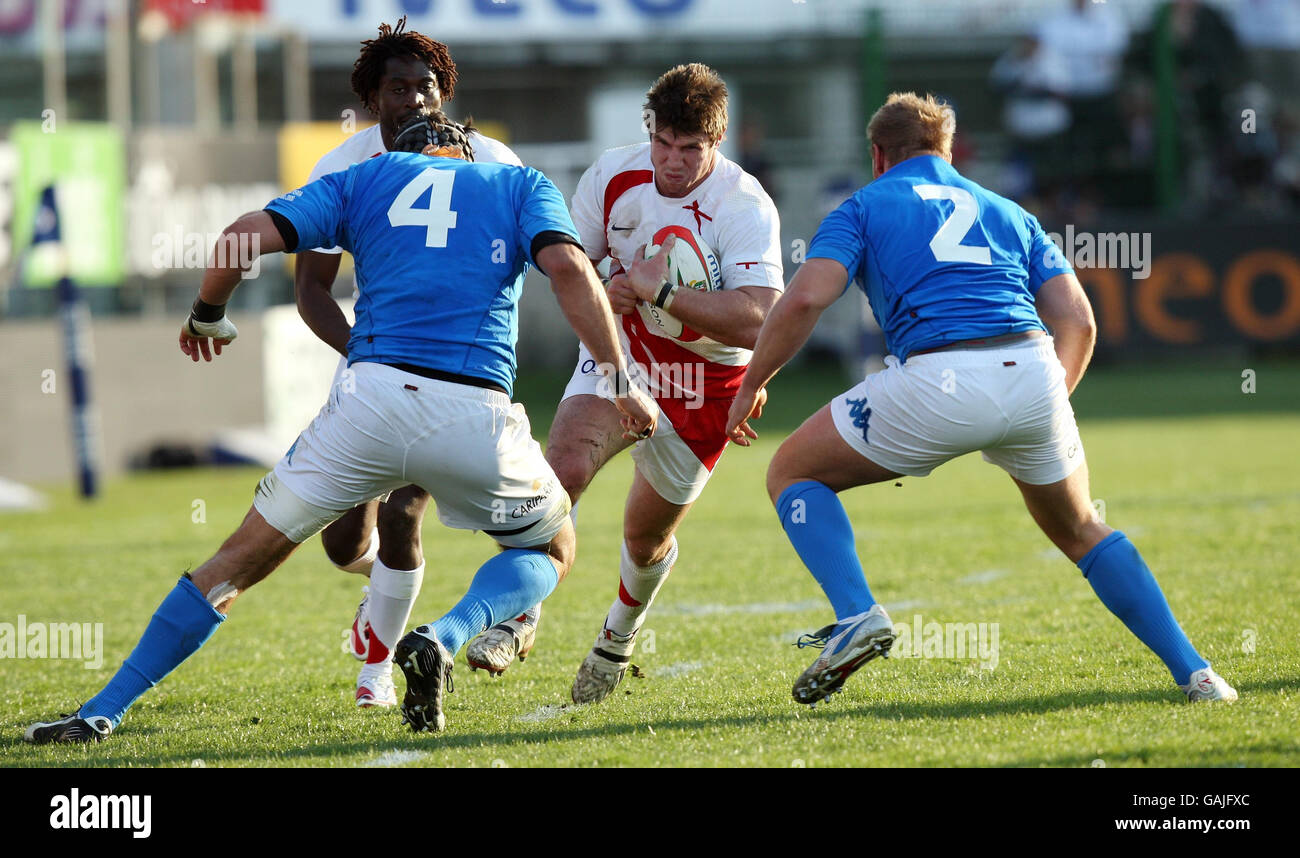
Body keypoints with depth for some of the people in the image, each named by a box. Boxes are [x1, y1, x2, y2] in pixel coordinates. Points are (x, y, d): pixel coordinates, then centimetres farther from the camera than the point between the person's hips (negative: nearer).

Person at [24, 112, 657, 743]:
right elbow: (568, 267, 0)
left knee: (246, 555, 12)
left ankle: (102, 712, 6)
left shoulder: (365, 177, 22)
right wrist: (622, 383, 2)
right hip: (475, 410, -1)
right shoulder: (522, 184, 21)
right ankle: (445, 638, -6)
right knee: (551, 552, 24)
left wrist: (207, 316, 27)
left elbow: (246, 238, 9)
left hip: (373, 397, 1)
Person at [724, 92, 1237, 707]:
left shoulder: (864, 207, 18)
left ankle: (857, 614, -5)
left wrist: (751, 386, 12)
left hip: (936, 380, -4)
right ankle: (1193, 673, 18)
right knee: (1079, 530, 28)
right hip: (1034, 374, 4)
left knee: (792, 473, 17)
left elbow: (805, 298, 0)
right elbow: (1077, 323, 18)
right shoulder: (1007, 213, 29)